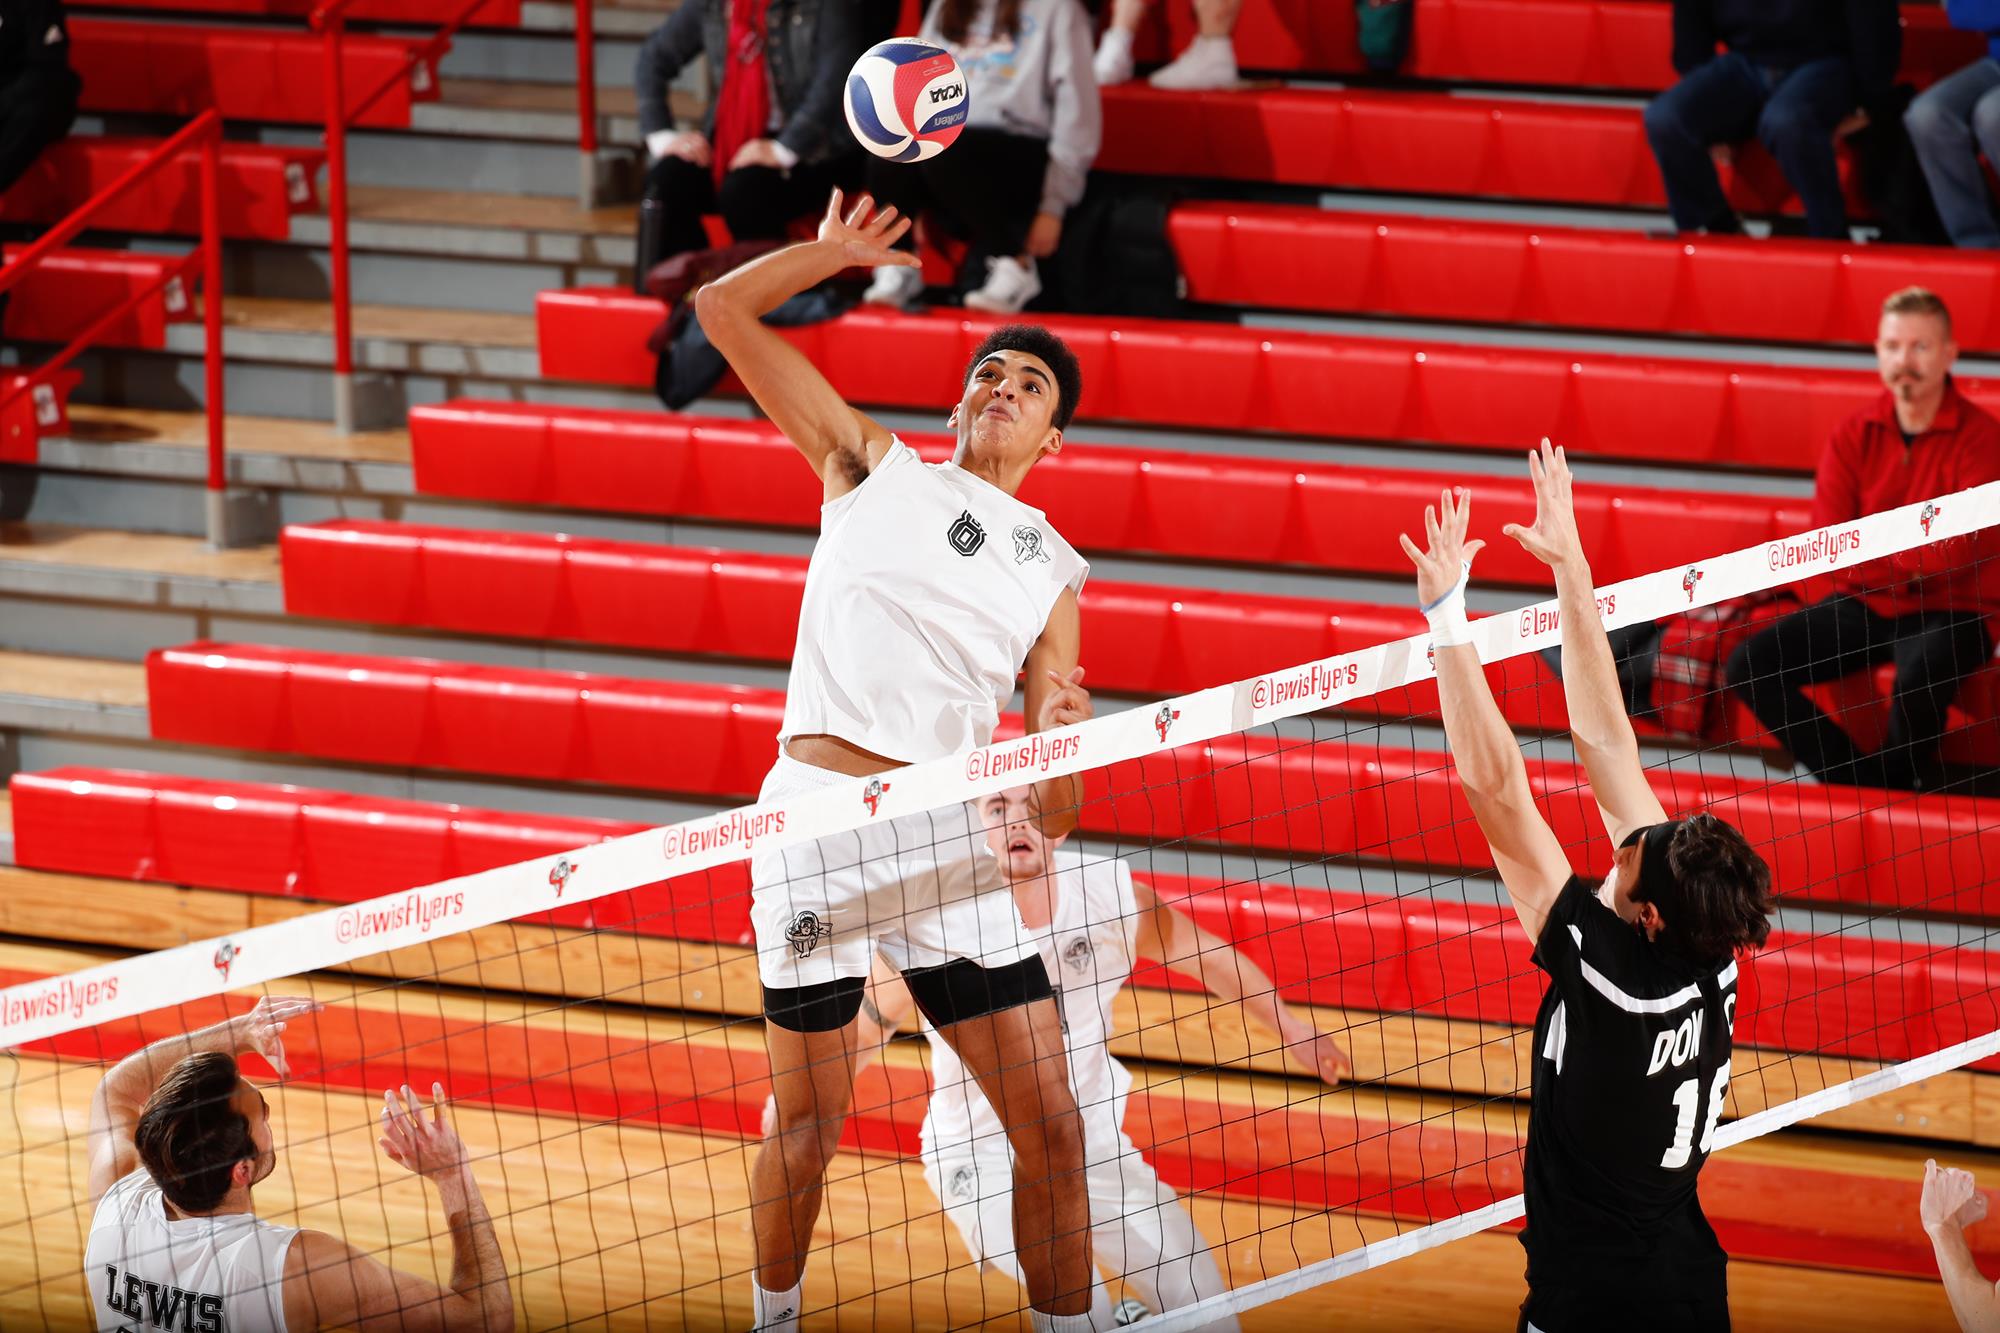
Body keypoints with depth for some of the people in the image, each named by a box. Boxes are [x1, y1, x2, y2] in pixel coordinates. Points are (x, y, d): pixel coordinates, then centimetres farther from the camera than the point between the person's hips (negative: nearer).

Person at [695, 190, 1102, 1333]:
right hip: (817, 816, -2)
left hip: (952, 840, 2)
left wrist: (1063, 744, -7)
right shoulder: (874, 467, 16)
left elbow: (1053, 813, 13)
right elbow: (724, 311, 13)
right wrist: (835, 250, 9)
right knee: (809, 1128, 1)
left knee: (1051, 1122, -3)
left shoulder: (1052, 571, 19)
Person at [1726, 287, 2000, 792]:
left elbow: (1958, 557, -21)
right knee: (1749, 665, -12)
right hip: (1865, 605, 5)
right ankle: (1860, 782, -6)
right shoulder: (1854, 436, 1)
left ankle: (1899, 784, -8)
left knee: (1921, 673, -38)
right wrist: (1915, 559, -19)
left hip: (1950, 612, -5)